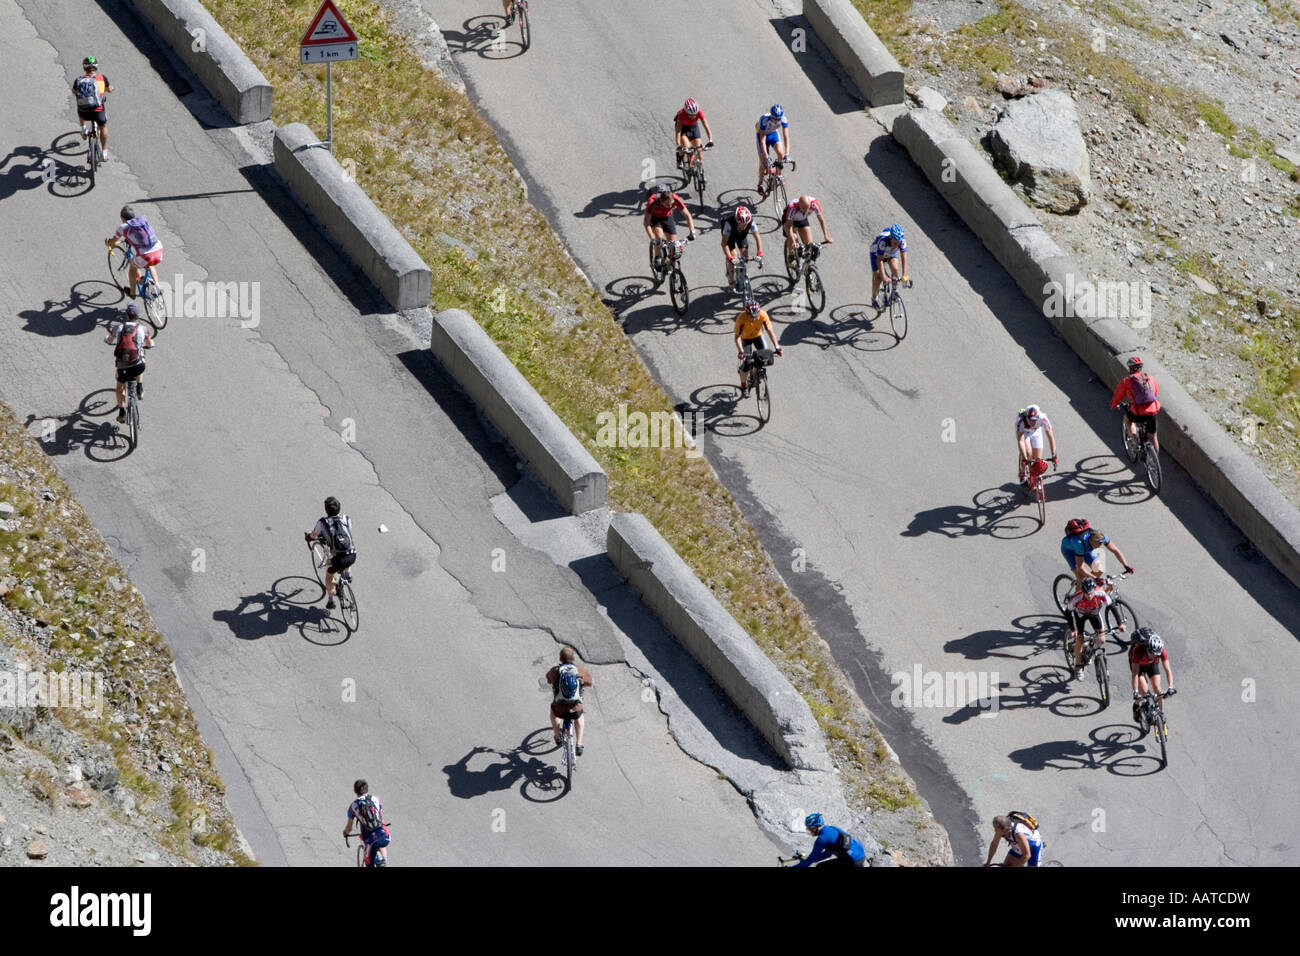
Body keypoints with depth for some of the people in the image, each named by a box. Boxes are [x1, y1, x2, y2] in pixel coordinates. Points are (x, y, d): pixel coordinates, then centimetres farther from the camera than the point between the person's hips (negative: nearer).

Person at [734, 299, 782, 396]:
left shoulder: (763, 315, -31)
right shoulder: (741, 318, -35)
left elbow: (770, 331, -28)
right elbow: (737, 336, -32)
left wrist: (777, 348, -35)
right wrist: (740, 351, -45)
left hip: (758, 335, 2)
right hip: (746, 338, -2)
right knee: (746, 363, -15)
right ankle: (744, 386, 6)